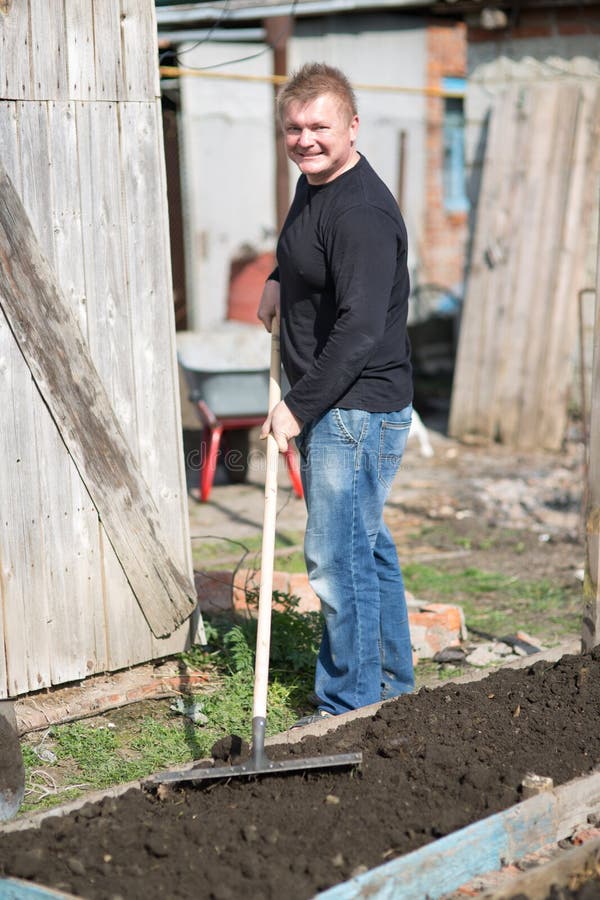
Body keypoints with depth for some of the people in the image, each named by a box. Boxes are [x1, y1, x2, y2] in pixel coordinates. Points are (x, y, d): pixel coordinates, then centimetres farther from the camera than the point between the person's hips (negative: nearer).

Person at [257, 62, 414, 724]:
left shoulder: (362, 212, -22)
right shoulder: (311, 183, 10)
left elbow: (361, 329, -27)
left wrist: (299, 407, -24)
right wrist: (278, 279, 16)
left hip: (358, 409, -10)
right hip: (328, 404, 10)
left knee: (338, 558, -6)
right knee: (367, 546, 18)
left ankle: (350, 705, 6)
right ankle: (392, 683, 32)